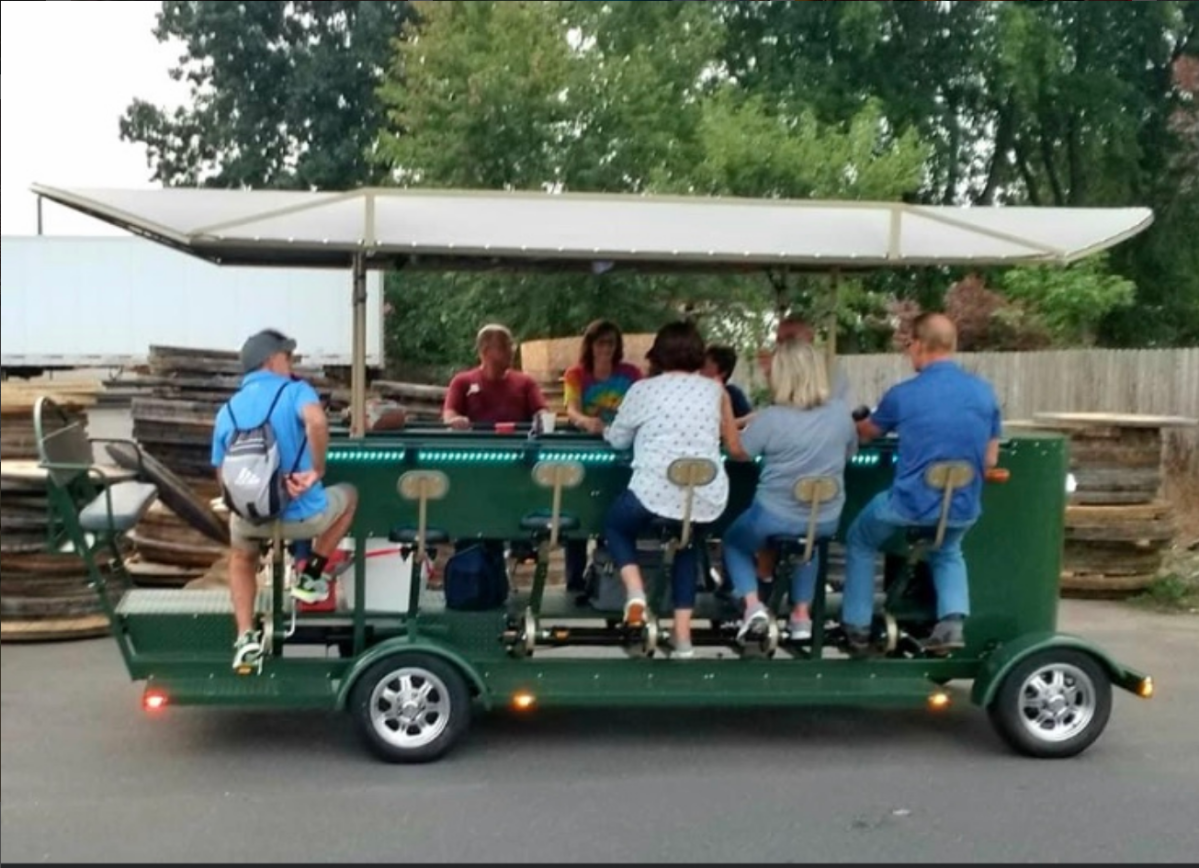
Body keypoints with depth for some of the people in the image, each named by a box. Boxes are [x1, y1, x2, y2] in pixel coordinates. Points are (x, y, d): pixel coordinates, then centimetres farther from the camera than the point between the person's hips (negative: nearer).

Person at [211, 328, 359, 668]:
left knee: (242, 558, 38)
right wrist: (317, 470, -19)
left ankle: (245, 636, 20)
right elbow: (317, 421, -30)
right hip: (302, 515, -4)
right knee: (347, 495, 29)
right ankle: (310, 578, 26)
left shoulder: (227, 411, 9)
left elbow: (222, 476, 11)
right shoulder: (294, 390, -6)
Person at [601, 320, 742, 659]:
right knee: (687, 546, 31)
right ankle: (683, 637, 20)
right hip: (707, 497, 3)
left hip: (654, 492, -2)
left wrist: (605, 427, 40)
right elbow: (734, 446, 19)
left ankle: (635, 592, 2)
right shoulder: (715, 389, 11)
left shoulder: (642, 389, 5)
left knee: (615, 526, 28)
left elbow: (617, 439, 18)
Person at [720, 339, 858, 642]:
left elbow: (739, 452, -3)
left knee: (733, 541, 26)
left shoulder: (770, 418, -19)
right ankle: (802, 614, 28)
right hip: (826, 520, 4)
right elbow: (850, 452, 12)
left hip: (775, 518, -4)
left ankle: (752, 604, 5)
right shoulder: (841, 412, -7)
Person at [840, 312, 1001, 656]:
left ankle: (858, 629, 28)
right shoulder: (985, 392, 0)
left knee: (859, 542, 27)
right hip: (963, 510, 4)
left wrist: (857, 423, 35)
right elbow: (990, 460, 9)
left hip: (910, 507, -3)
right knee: (948, 551, 37)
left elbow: (864, 434, 11)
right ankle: (952, 621, 14)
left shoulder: (902, 394, -10)